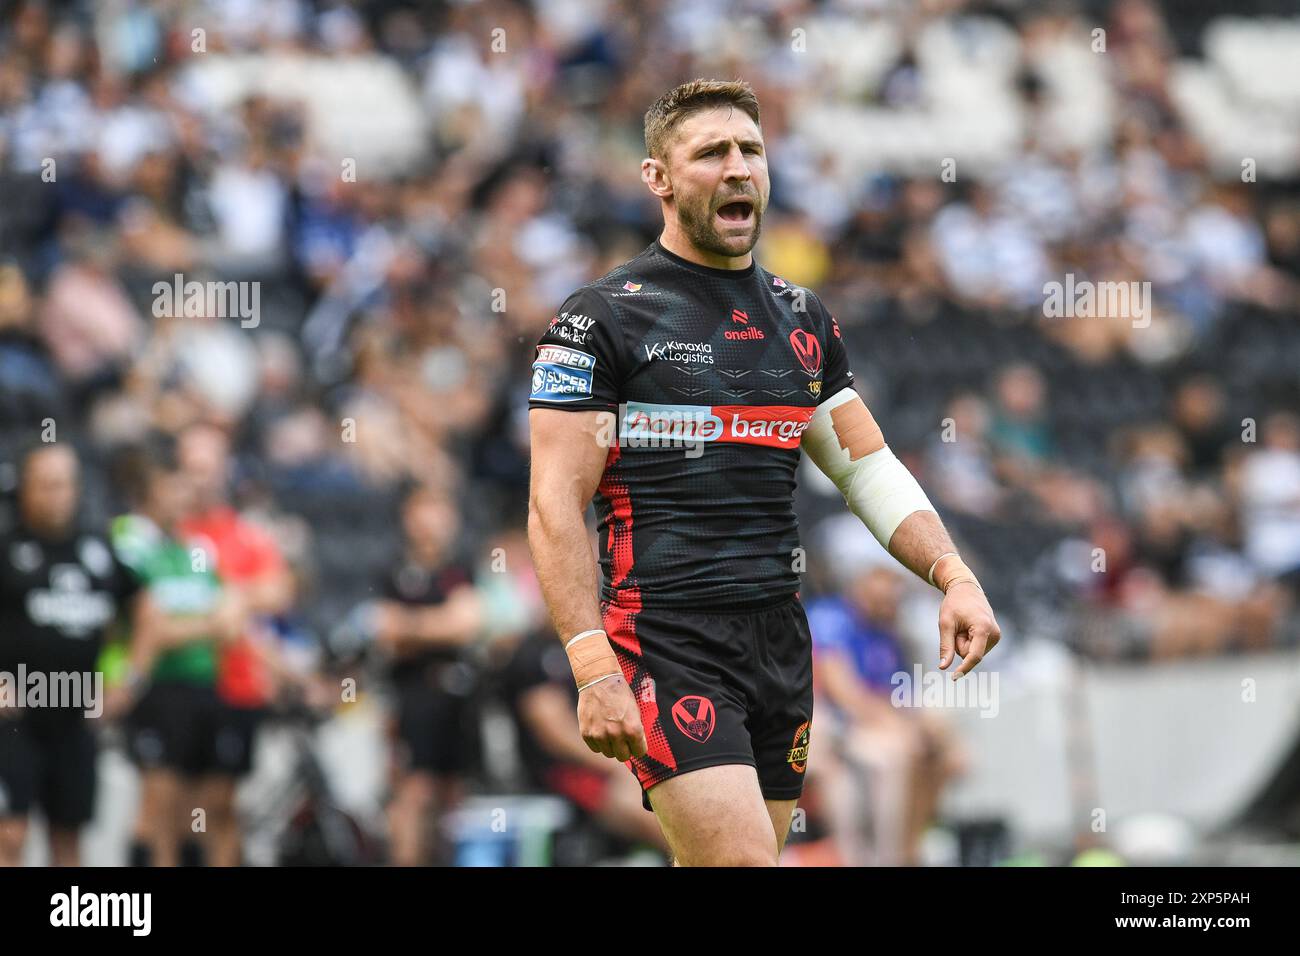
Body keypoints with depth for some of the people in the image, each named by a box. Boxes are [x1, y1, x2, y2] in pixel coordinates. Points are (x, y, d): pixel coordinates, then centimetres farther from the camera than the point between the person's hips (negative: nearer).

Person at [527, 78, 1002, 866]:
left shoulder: (804, 320, 15)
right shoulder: (600, 320, -3)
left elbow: (872, 471, 20)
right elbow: (556, 506, -8)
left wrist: (955, 577, 2)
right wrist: (594, 668, -19)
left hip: (782, 645, 6)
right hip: (666, 645, -6)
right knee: (744, 862, -20)